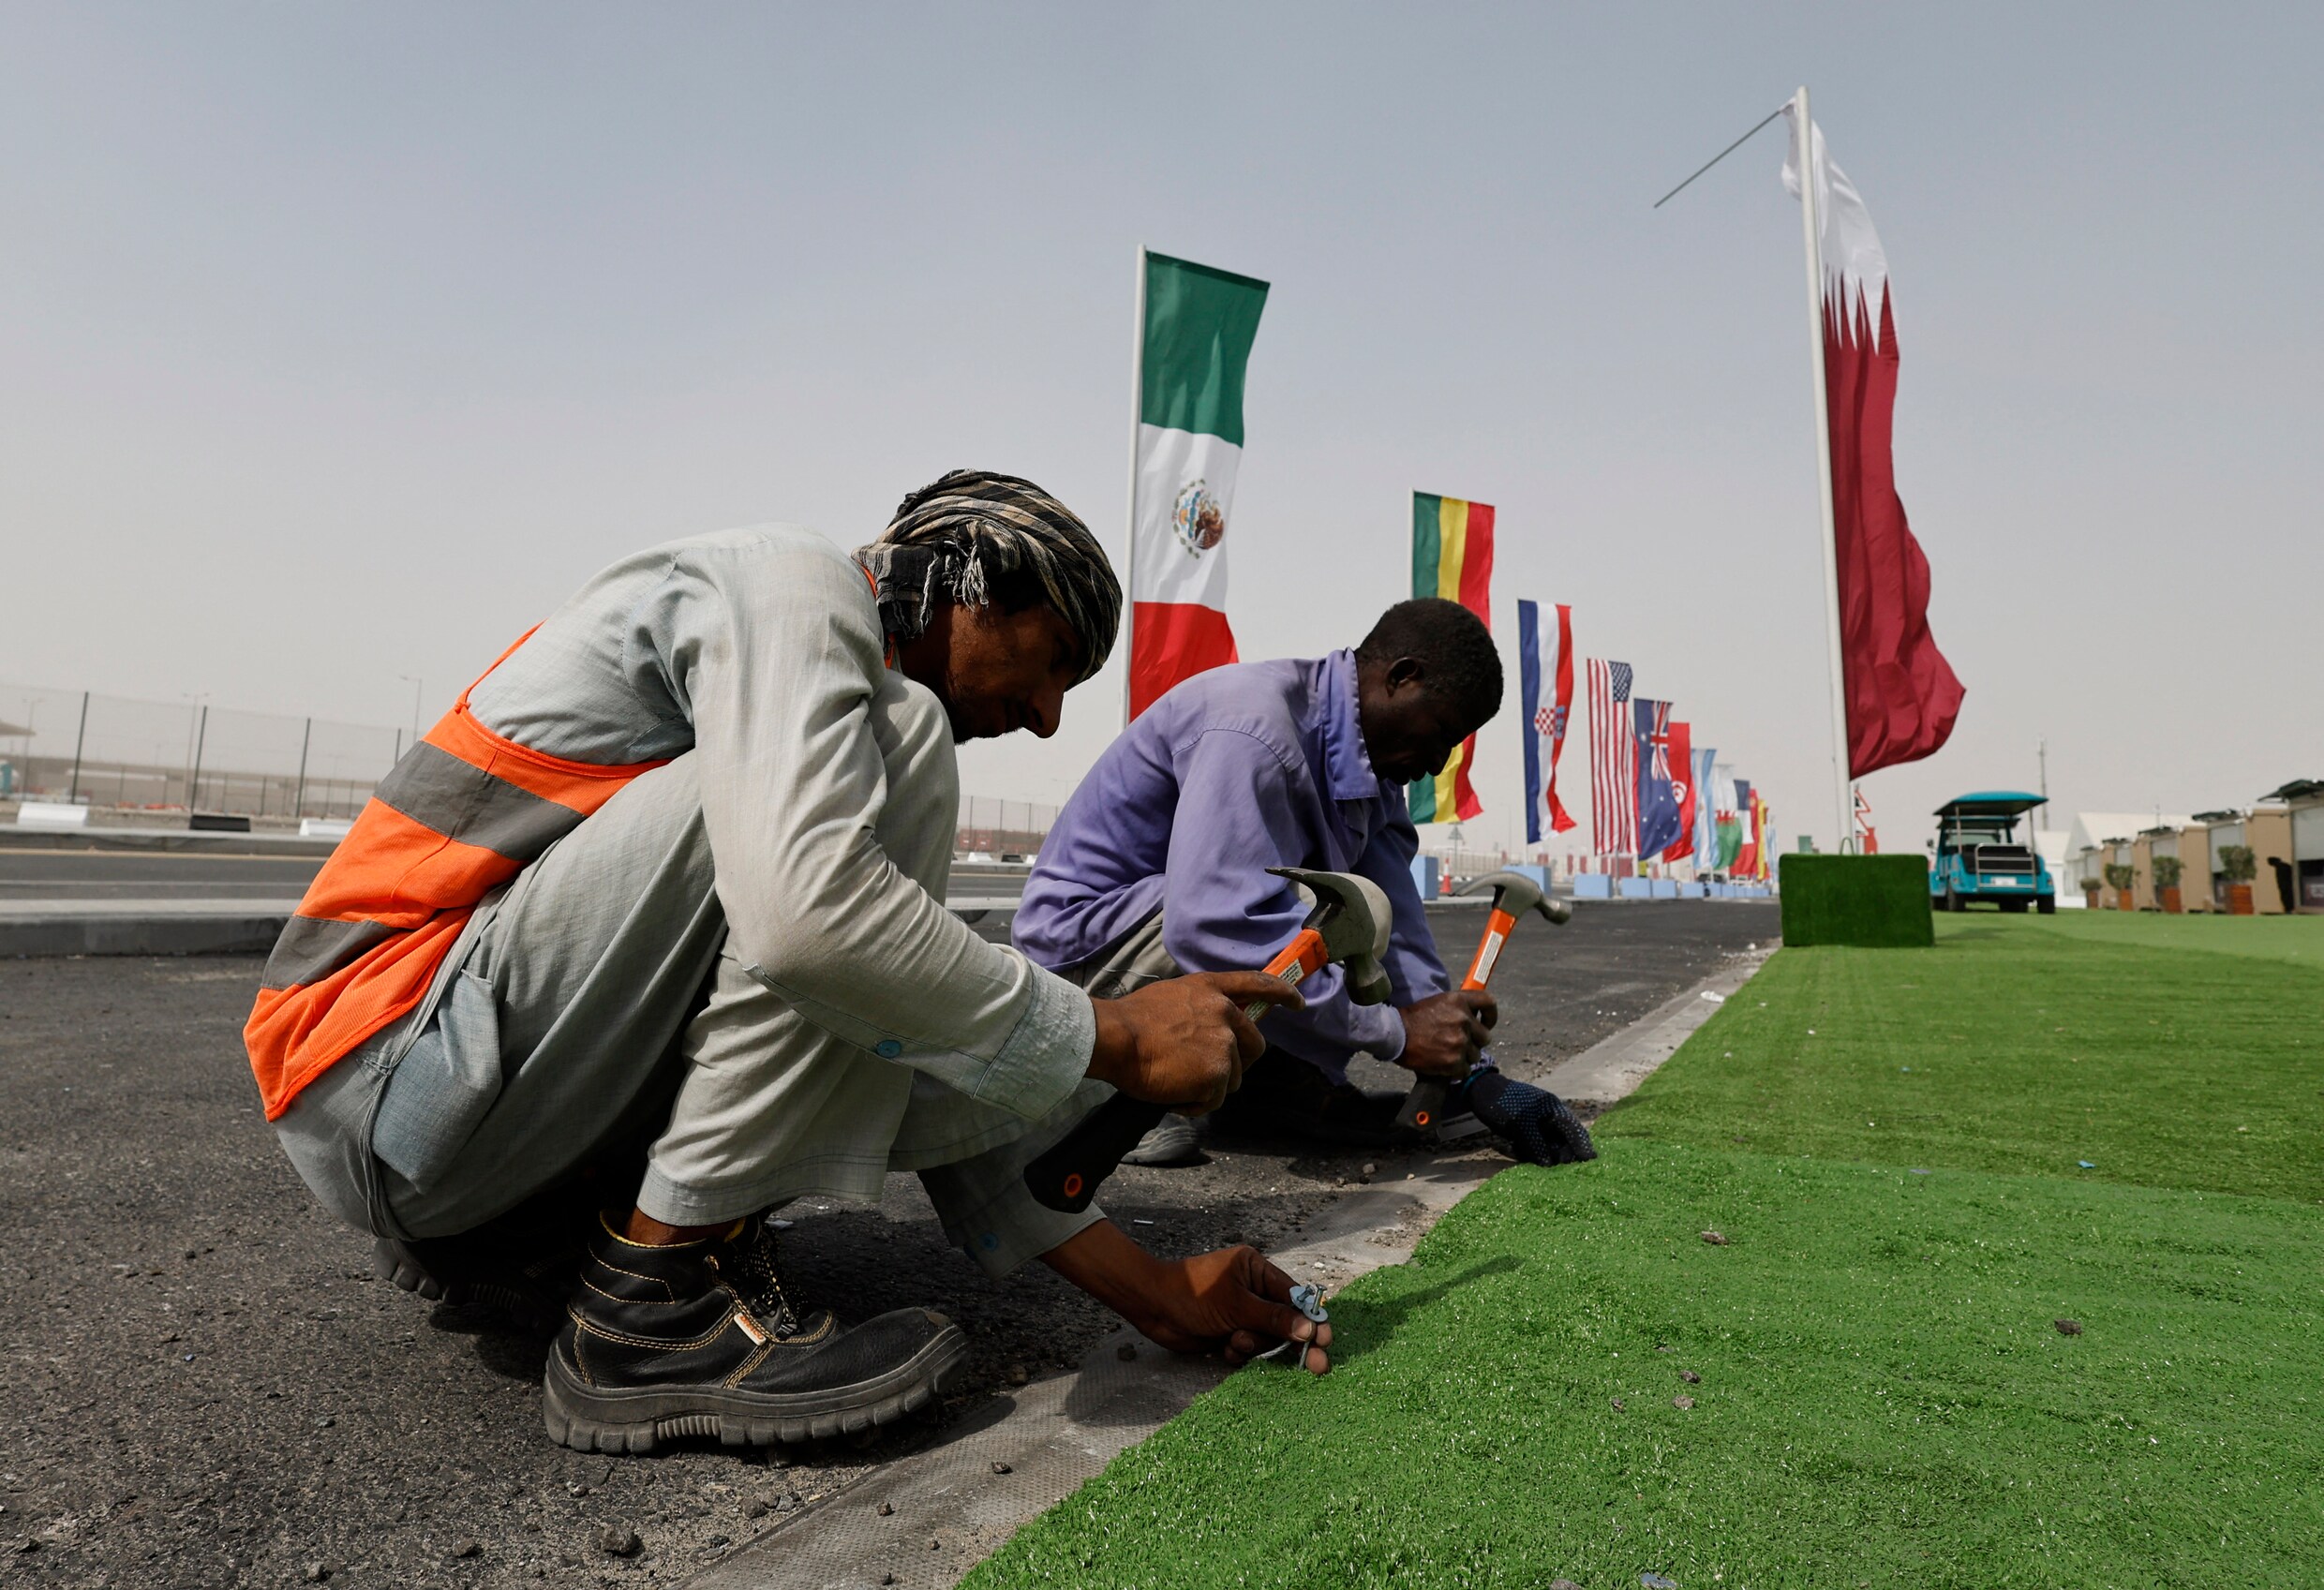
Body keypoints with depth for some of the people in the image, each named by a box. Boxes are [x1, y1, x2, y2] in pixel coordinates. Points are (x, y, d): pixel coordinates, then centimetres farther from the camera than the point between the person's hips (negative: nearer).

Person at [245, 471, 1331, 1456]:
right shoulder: (796, 583, -11)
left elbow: (937, 1088, 11)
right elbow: (803, 912, -34)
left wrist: (1152, 1291, 7)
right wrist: (1110, 1039, -21)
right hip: (386, 1061, -9)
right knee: (896, 738, -21)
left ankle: (491, 1229, 9)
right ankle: (657, 1297, -15)